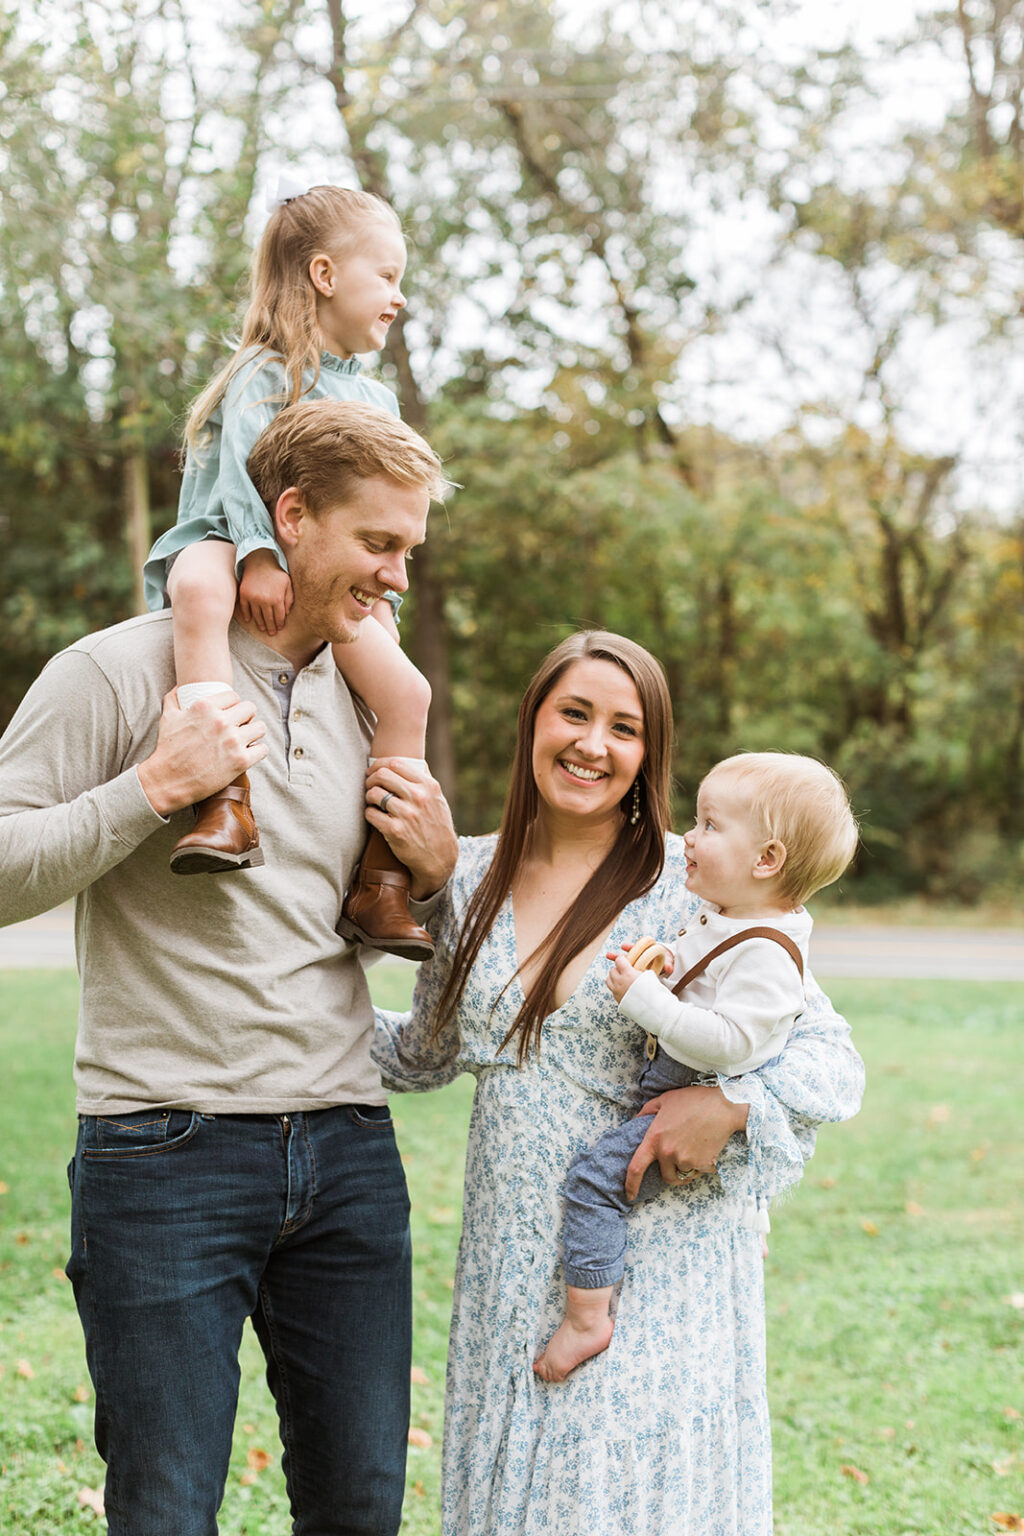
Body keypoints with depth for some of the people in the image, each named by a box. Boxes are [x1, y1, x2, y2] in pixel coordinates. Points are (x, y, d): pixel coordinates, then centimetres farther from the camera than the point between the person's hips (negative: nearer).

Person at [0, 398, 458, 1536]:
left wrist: (434, 869, 3)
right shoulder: (121, 673, -5)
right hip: (168, 1153, -6)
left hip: (348, 1149, 6)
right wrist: (156, 789, -19)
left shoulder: (365, 697, 14)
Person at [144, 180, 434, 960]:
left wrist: (378, 595, 5)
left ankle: (382, 883, -10)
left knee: (405, 690, -16)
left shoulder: (378, 399, 20)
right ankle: (226, 801, -55)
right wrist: (262, 558, -32)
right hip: (233, 548, -6)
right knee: (200, 588, -42)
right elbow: (243, 470, -18)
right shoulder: (267, 374, -3)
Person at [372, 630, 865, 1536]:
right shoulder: (471, 879, 6)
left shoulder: (698, 891, -8)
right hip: (511, 1268, 4)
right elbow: (428, 1052, 18)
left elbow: (832, 1057, -6)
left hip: (653, 1272, -4)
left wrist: (732, 1103, -23)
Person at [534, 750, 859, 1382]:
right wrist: (664, 965, -2)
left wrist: (644, 998, -34)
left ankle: (586, 1320, -10)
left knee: (595, 1177, -17)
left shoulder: (765, 955, -28)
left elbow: (726, 1041, -36)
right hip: (679, 1095, 11)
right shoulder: (719, 917, 3)